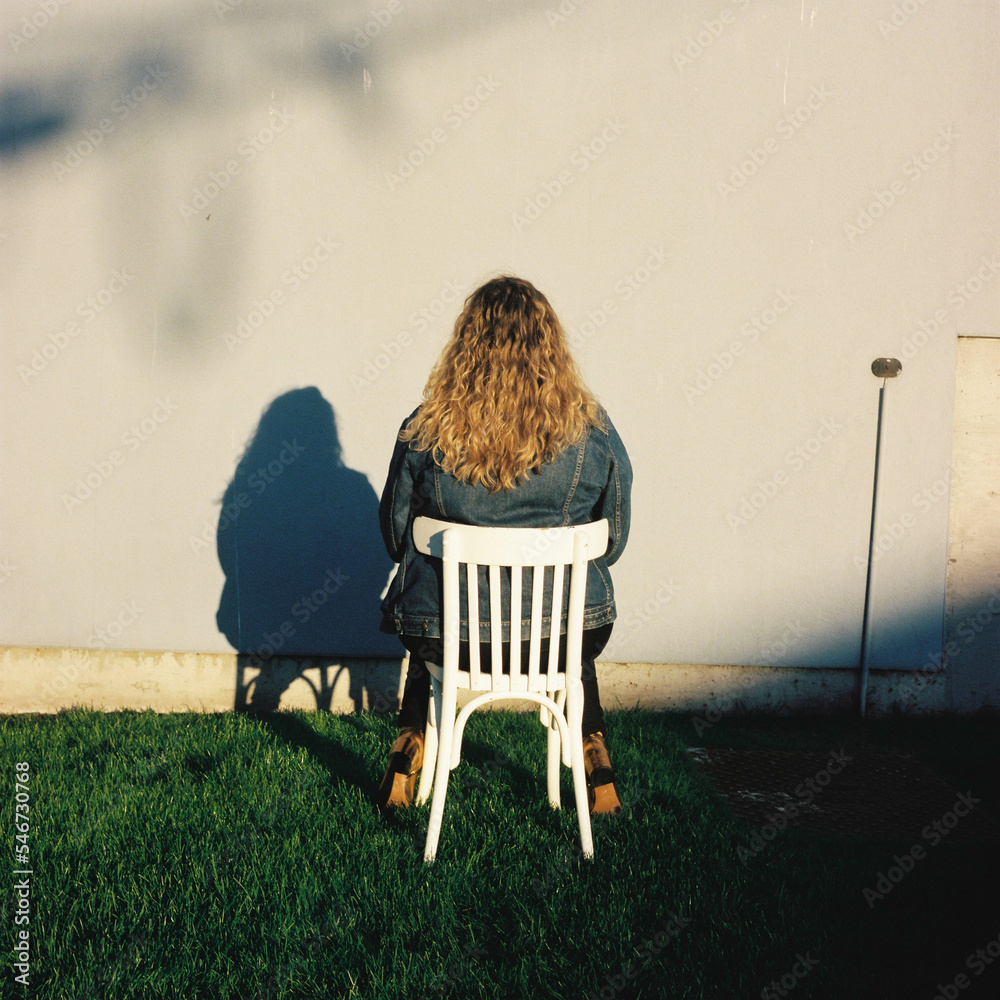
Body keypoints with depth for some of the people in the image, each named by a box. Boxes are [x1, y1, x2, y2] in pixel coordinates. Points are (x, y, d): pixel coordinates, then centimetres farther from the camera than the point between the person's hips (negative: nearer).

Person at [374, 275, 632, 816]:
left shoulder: (423, 433, -15)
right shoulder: (592, 434, -14)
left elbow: (397, 535, -1)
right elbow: (612, 540, -1)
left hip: (446, 636, 0)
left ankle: (403, 769, 43)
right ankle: (599, 780, 43)